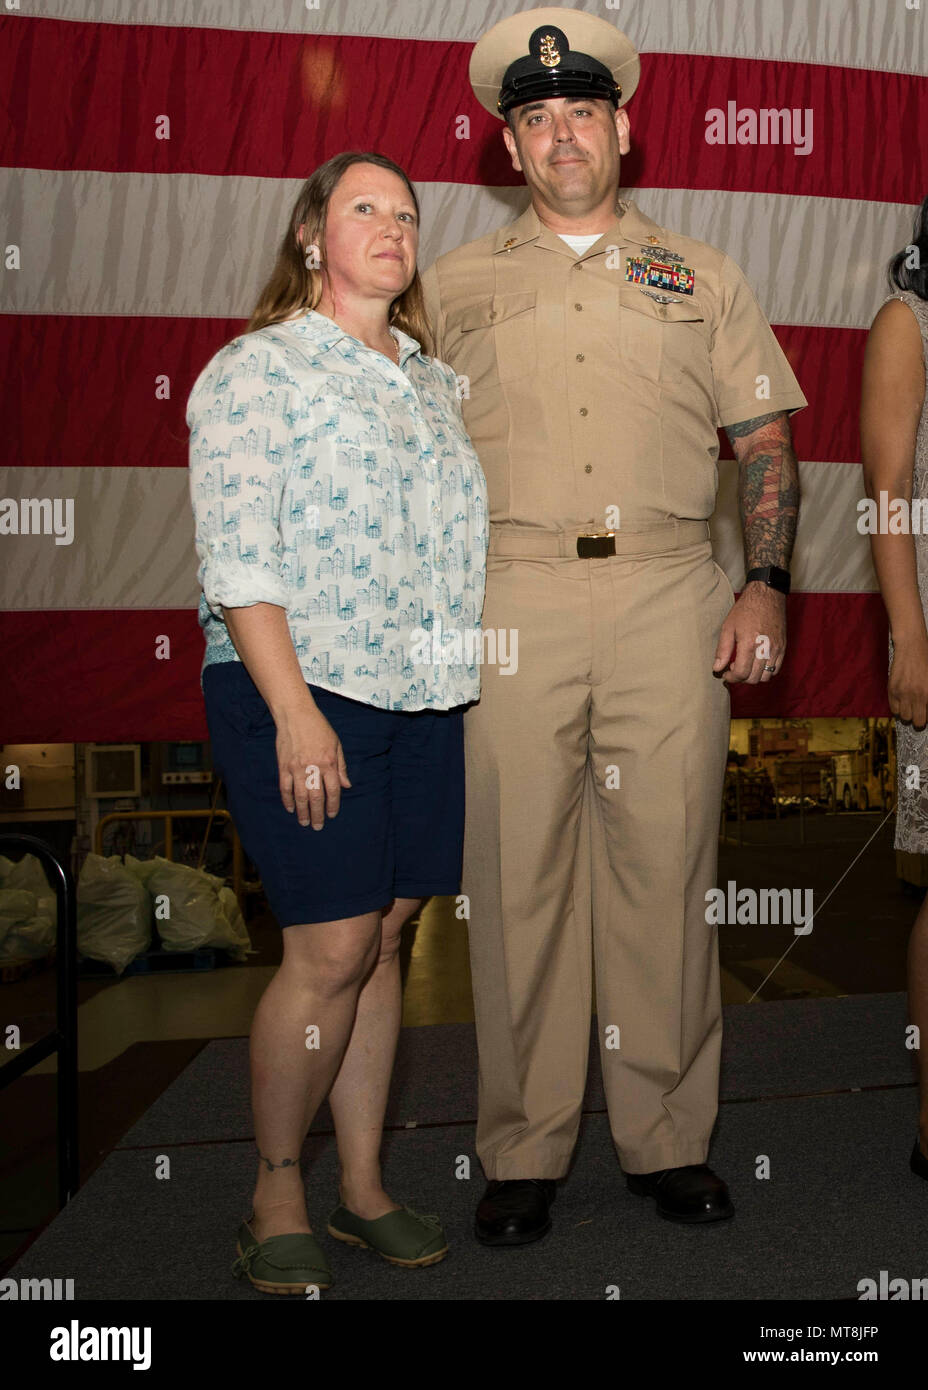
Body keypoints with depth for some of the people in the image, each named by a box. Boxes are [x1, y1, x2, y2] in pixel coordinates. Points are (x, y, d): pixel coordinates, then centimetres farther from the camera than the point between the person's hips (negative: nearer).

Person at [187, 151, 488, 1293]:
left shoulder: (436, 382, 18)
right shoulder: (255, 368, -1)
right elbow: (238, 558, -10)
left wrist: (469, 678, 13)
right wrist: (295, 711, -19)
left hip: (424, 697, 6)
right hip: (302, 691, -6)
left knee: (382, 941, 9)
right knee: (330, 950, -6)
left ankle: (362, 1183, 23)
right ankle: (276, 1193, 15)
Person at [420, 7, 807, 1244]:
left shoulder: (702, 279, 17)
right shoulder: (455, 286, 16)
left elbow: (764, 441, 14)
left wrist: (766, 584, 0)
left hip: (669, 596, 1)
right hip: (510, 598, 0)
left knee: (666, 868, 2)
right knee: (519, 871, 0)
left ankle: (669, 1139, 18)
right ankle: (524, 1153, 14)